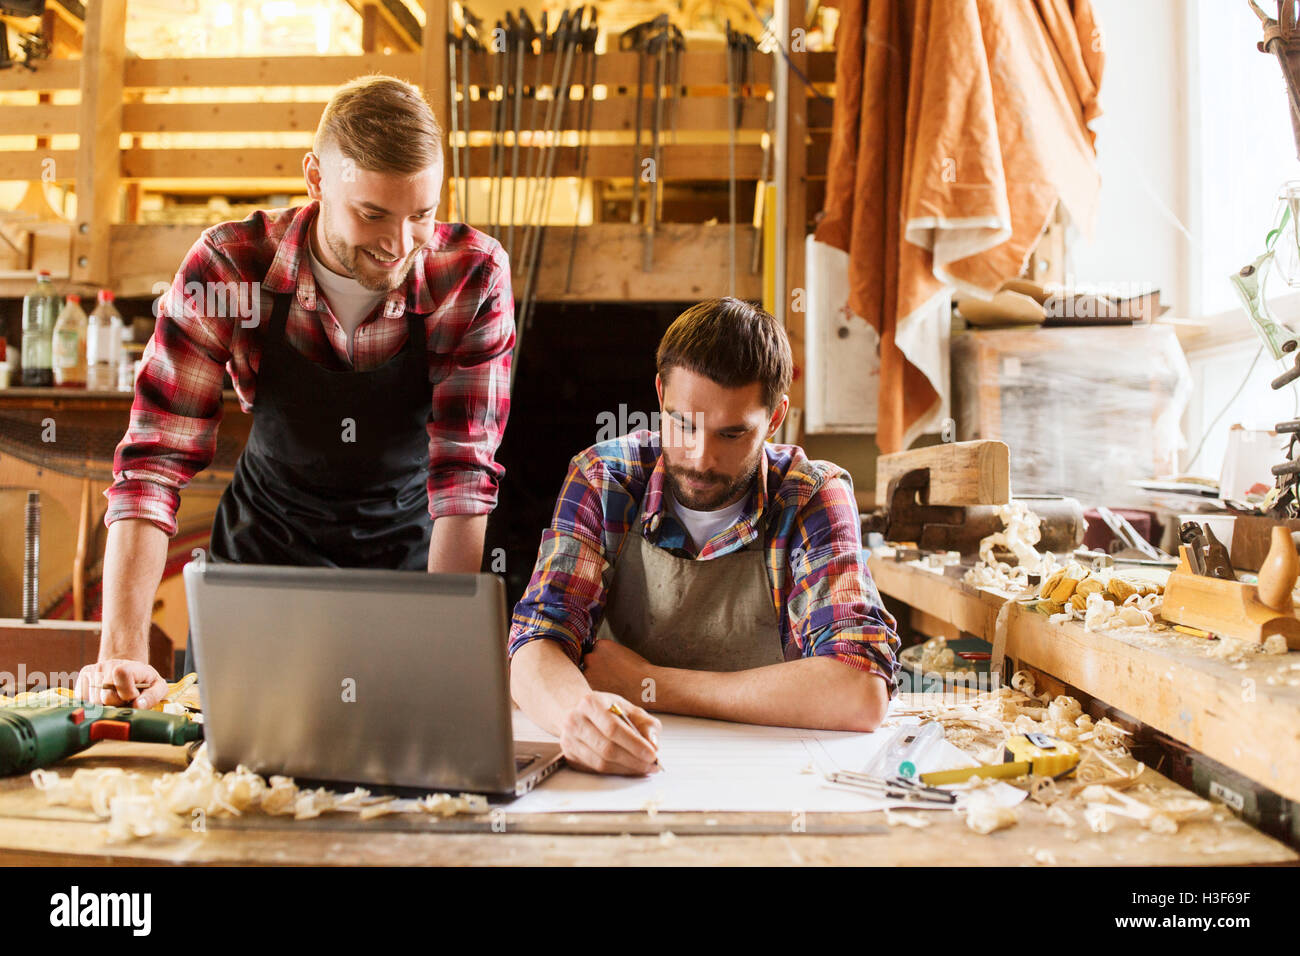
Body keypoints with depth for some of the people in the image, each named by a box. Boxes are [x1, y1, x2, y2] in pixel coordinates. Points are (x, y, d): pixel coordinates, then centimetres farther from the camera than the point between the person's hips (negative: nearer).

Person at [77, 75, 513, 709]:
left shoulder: (474, 274, -21)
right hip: (265, 548, 1)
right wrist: (123, 654, -28)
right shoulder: (228, 266, -19)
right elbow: (156, 457, -20)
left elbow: (465, 471, -21)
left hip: (411, 555, 0)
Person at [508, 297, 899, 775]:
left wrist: (650, 685, -20)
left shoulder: (814, 498, -11)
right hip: (623, 777, 1)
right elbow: (535, 648, -14)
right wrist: (578, 711, -38)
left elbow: (863, 696, -22)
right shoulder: (601, 480, -7)